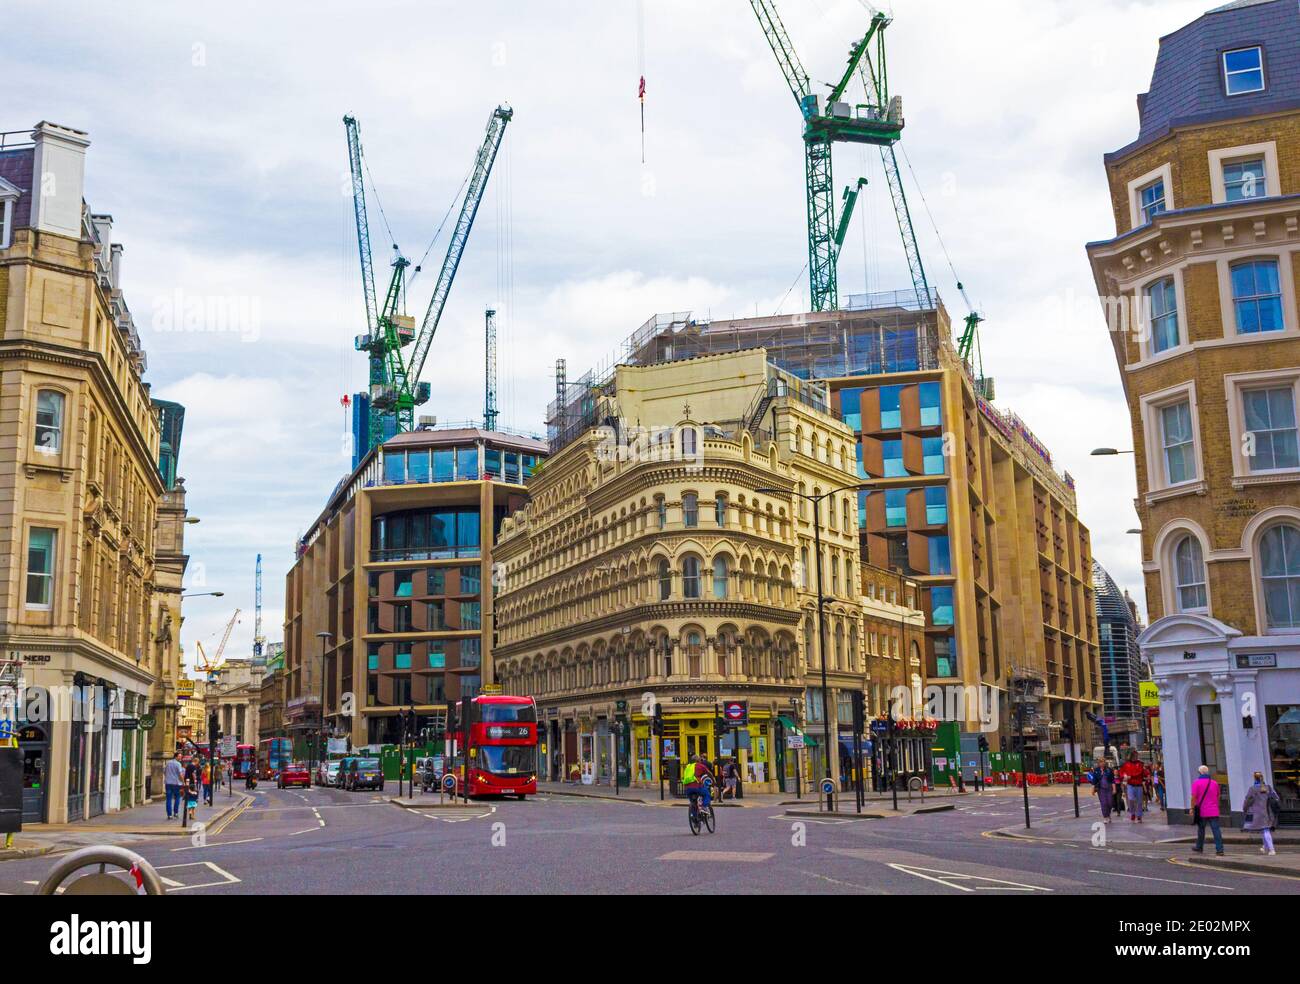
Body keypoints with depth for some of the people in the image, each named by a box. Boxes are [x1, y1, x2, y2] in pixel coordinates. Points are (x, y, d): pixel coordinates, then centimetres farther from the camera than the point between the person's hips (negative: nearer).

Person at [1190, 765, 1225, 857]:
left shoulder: (1197, 783, -7)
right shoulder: (1214, 783, 6)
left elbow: (1194, 797, -12)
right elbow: (1218, 796, 16)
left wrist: (1192, 808, -3)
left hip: (1202, 811, -2)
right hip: (1214, 811, 2)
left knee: (1201, 829, 12)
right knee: (1216, 830, -1)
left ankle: (1199, 847, 24)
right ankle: (1219, 849, -8)